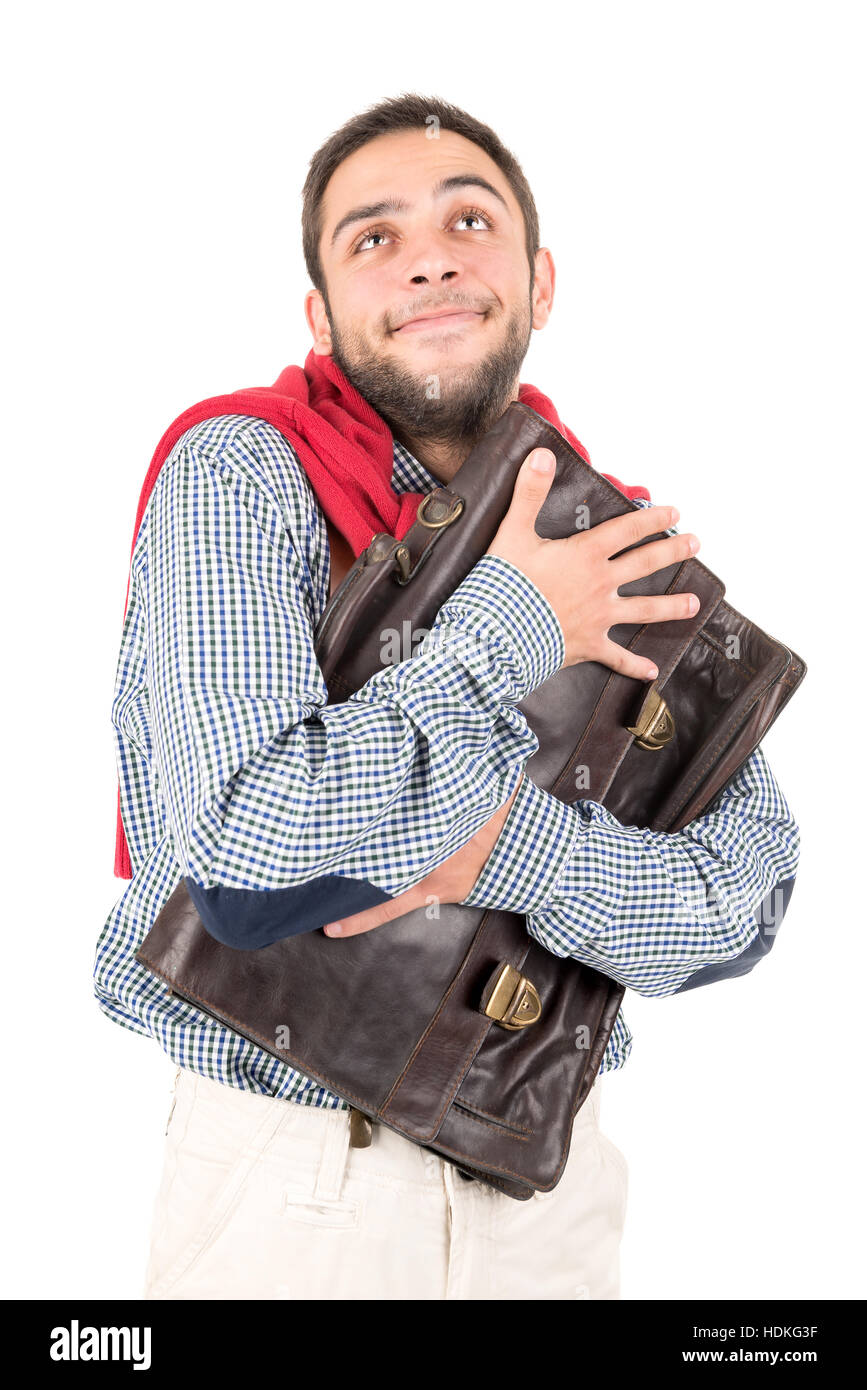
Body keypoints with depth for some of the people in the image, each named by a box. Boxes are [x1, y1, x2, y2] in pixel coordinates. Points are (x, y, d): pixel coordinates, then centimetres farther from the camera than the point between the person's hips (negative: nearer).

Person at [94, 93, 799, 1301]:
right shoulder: (240, 477, -13)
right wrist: (510, 628, -19)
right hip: (288, 1183, -3)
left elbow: (748, 894, -6)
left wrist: (502, 840, -22)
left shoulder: (629, 545, 0)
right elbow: (253, 844, -26)